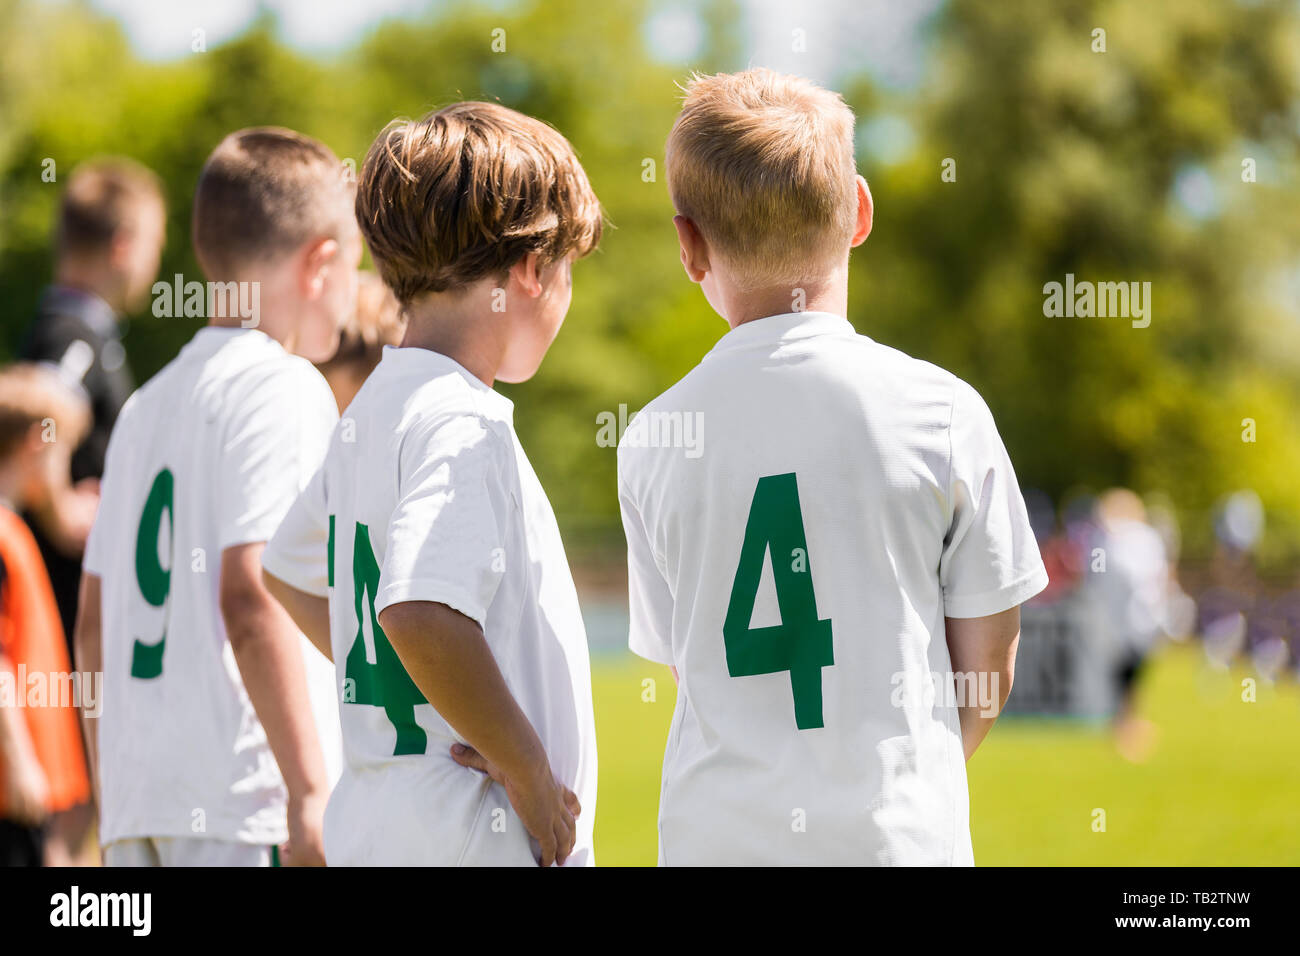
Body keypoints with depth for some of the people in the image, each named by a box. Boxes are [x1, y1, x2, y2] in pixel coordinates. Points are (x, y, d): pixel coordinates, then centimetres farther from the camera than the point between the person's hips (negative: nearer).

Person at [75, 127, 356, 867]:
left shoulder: (149, 403, 19)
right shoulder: (283, 387, -6)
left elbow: (94, 624, 19)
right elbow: (252, 597, -17)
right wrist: (310, 790, -18)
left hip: (136, 804, 8)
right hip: (243, 804, -8)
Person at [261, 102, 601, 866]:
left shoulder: (372, 410, 14)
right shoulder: (463, 422, -15)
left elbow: (289, 571, 29)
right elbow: (419, 613, -29)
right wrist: (530, 772, -19)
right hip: (471, 835, -10)